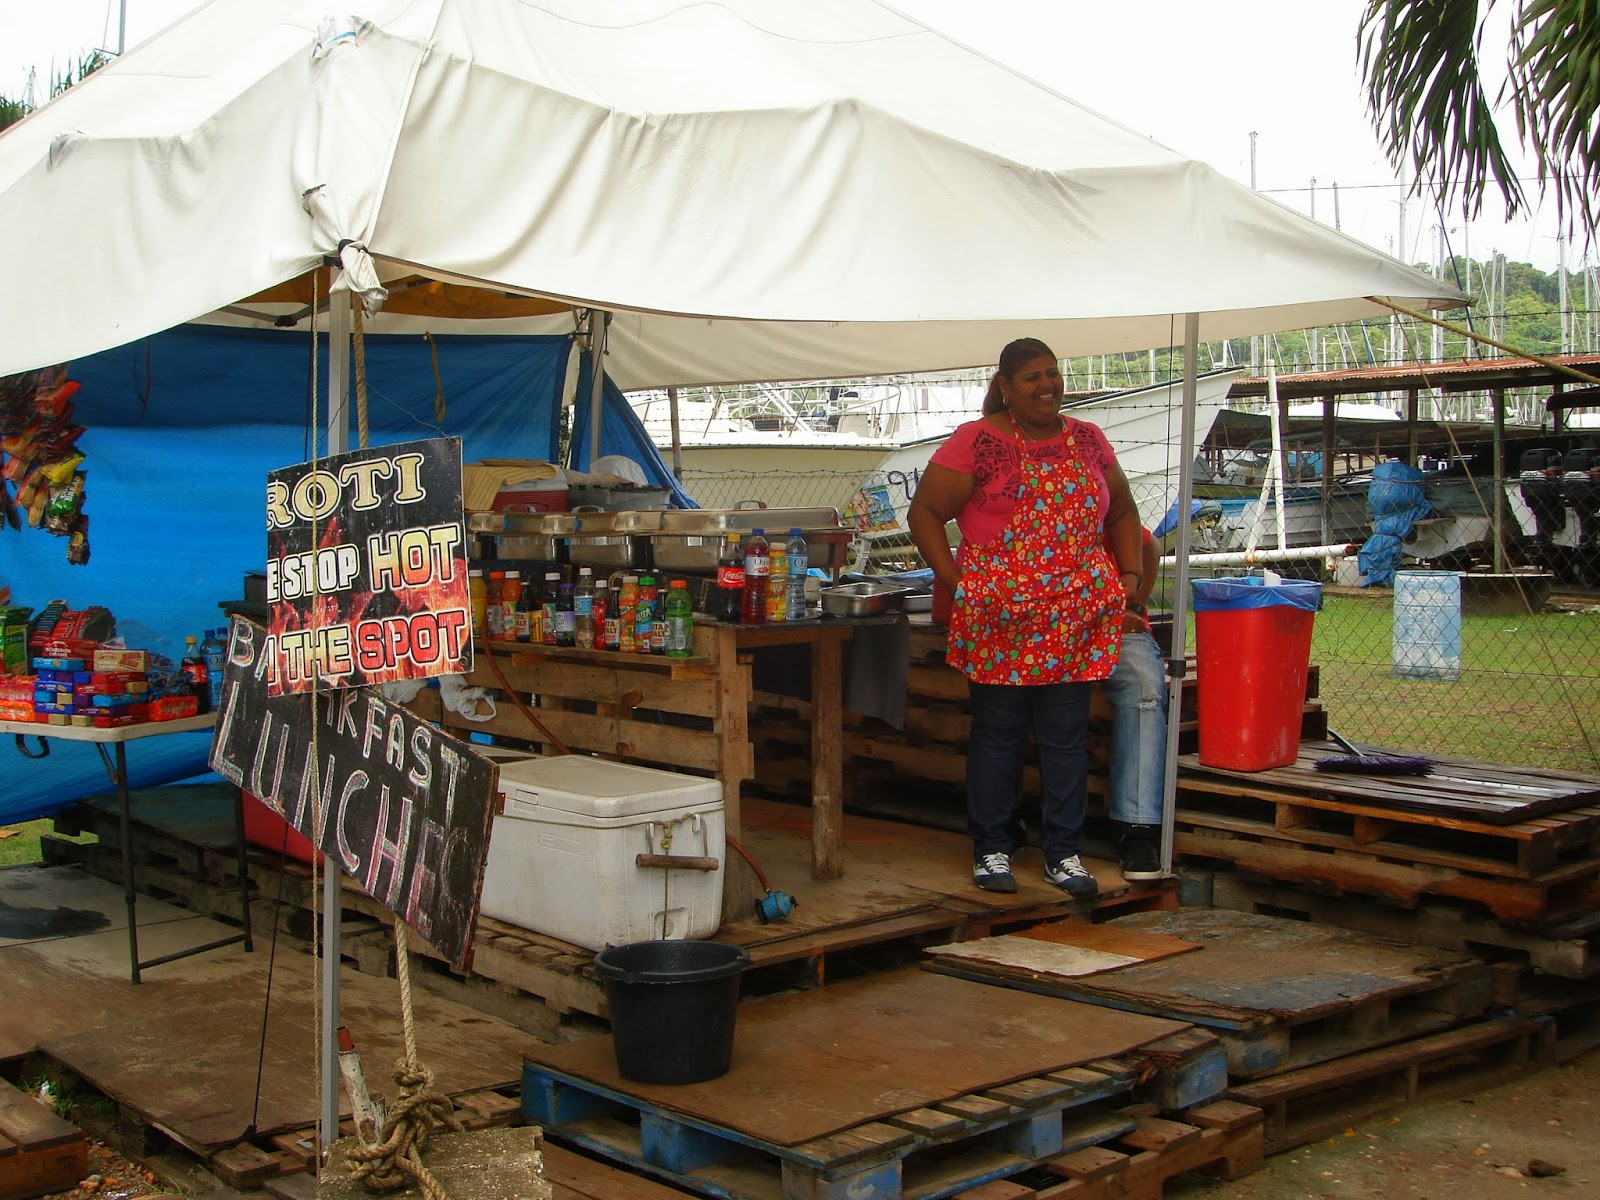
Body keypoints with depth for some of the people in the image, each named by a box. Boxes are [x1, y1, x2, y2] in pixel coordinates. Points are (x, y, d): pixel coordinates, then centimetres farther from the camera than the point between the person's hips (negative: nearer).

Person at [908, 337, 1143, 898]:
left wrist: (1130, 573, 10)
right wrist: (955, 580, -9)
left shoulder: (1088, 440, 12)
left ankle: (1064, 853, 16)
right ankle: (991, 851, 16)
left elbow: (1121, 511, 23)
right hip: (998, 616, -4)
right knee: (997, 735, 5)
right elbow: (924, 512, -3)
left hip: (1076, 616, 4)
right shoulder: (977, 442, -3)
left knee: (1067, 736, 6)